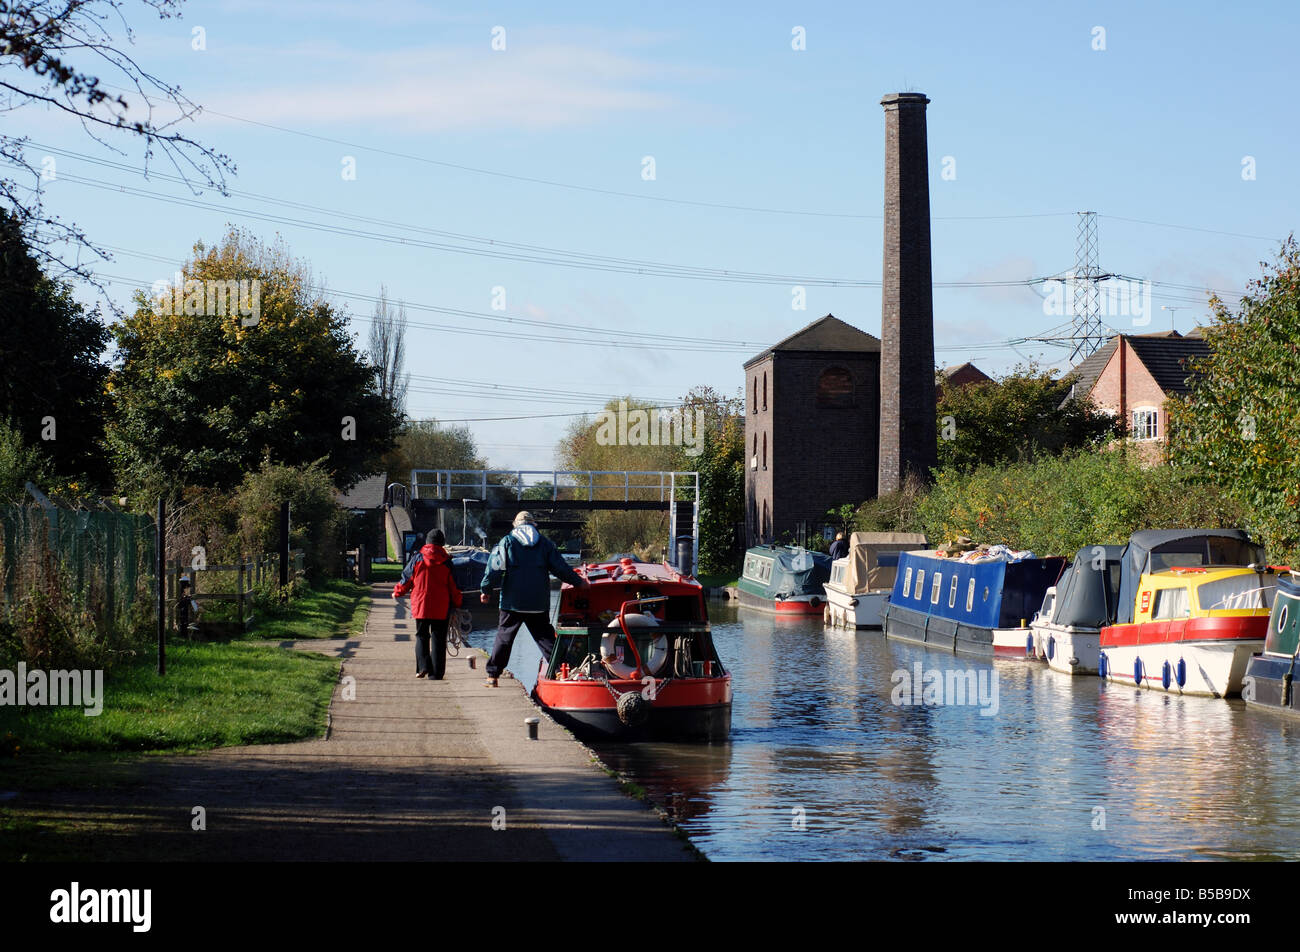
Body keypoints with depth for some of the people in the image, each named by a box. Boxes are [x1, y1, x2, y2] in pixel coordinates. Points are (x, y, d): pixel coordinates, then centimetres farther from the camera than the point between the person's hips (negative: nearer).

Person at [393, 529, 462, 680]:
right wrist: (457, 605, 12)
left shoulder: (417, 559, -2)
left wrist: (397, 593, 22)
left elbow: (406, 579, 4)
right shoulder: (446, 562, -1)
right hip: (441, 608, 0)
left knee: (421, 636, 13)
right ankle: (436, 672, 1)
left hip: (420, 606, 0)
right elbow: (453, 586, 1)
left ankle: (423, 666, -4)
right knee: (439, 639, 4)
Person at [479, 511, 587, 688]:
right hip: (539, 603, 2)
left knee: (504, 637, 4)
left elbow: (494, 568, -5)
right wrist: (578, 582, 19)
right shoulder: (545, 543, 7)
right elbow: (560, 568, 6)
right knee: (545, 637, 8)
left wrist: (485, 589, 5)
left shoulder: (507, 542, 1)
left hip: (513, 602, -2)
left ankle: (492, 675, 3)